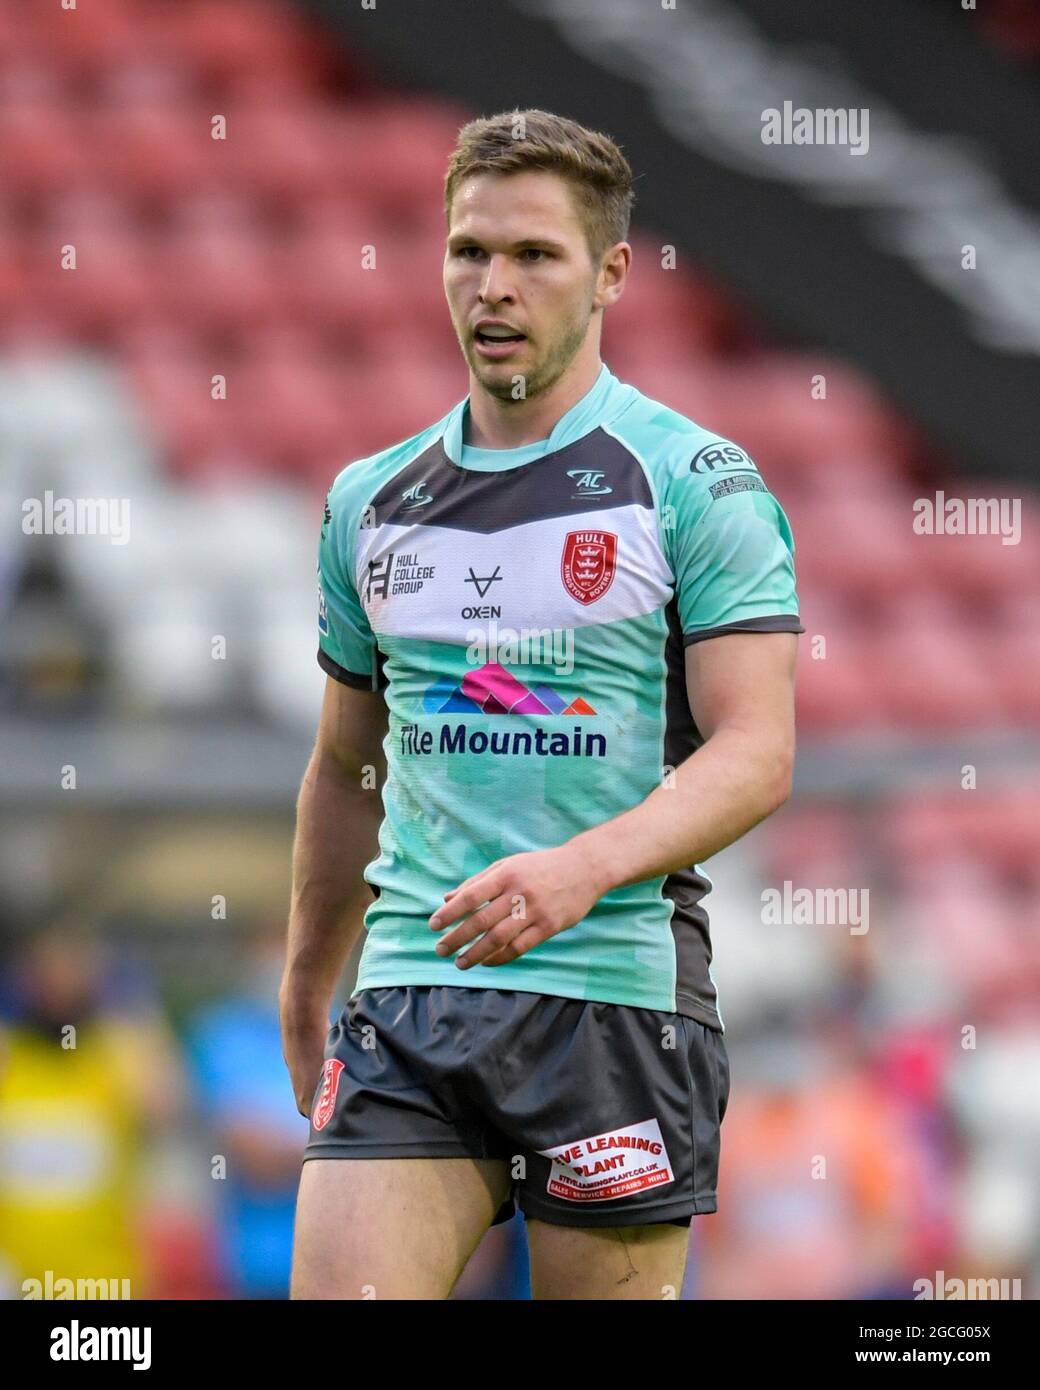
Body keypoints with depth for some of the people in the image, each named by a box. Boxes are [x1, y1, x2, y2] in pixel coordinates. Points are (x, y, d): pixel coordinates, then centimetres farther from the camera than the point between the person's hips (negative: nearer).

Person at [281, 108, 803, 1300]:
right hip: (409, 990, 4)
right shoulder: (370, 502, 14)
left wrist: (583, 867, -25)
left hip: (618, 993, -4)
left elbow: (757, 752, -10)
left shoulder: (700, 485, -2)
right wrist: (304, 984, 28)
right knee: (336, 1291, -12)